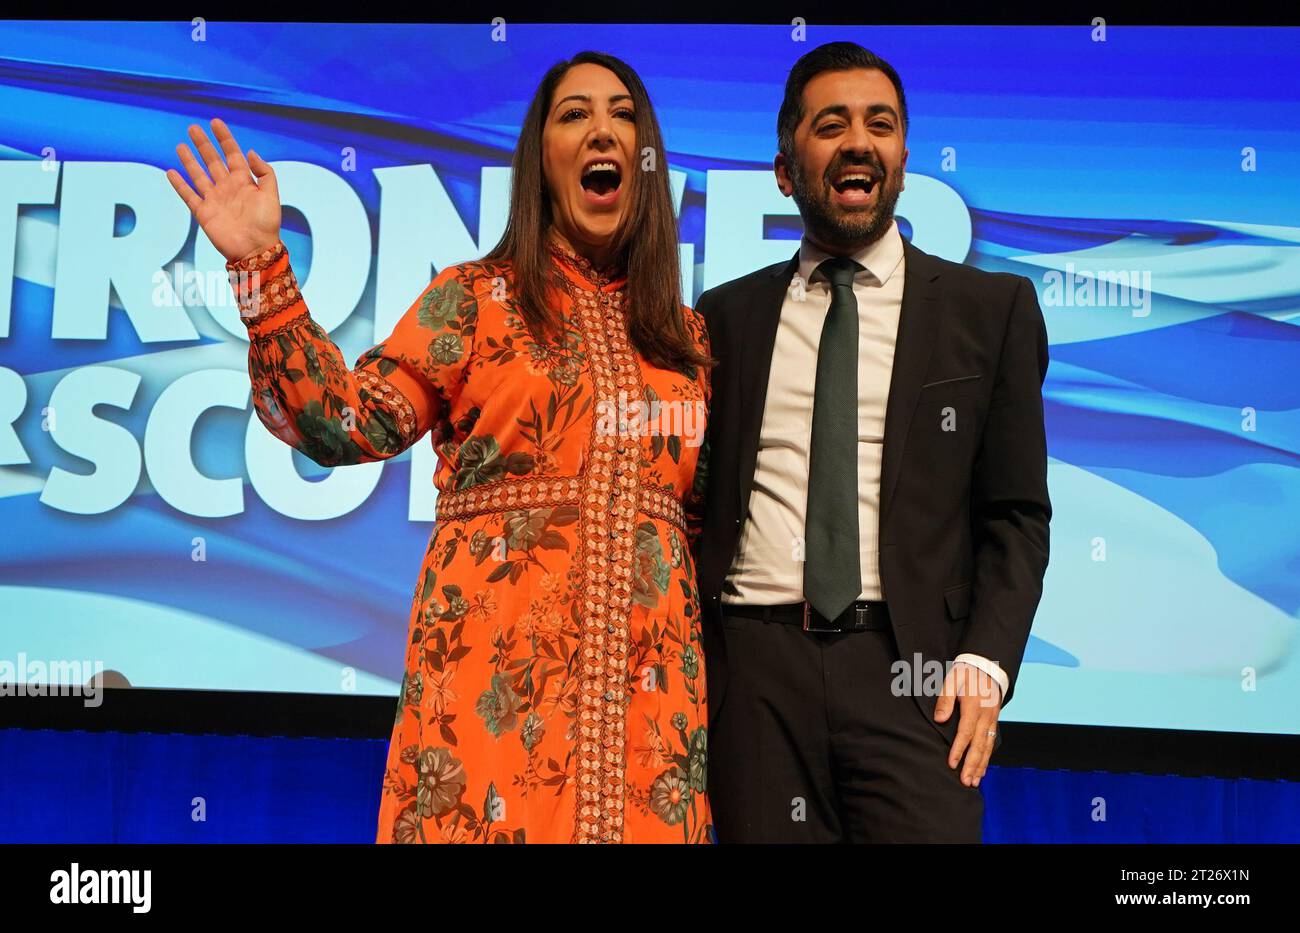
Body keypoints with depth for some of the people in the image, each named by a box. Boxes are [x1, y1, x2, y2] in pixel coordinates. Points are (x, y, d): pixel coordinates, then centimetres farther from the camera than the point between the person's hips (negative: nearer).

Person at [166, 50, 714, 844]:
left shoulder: (685, 334, 14)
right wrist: (262, 266, -11)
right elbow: (347, 424, -6)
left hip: (646, 675, 3)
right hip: (499, 662, -3)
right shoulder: (475, 298, 4)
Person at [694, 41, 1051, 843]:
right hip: (751, 671, 2)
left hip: (911, 671, -1)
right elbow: (697, 499, 12)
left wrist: (986, 663, -8)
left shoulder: (993, 309, 6)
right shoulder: (725, 317, 11)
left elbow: (1017, 513, 4)